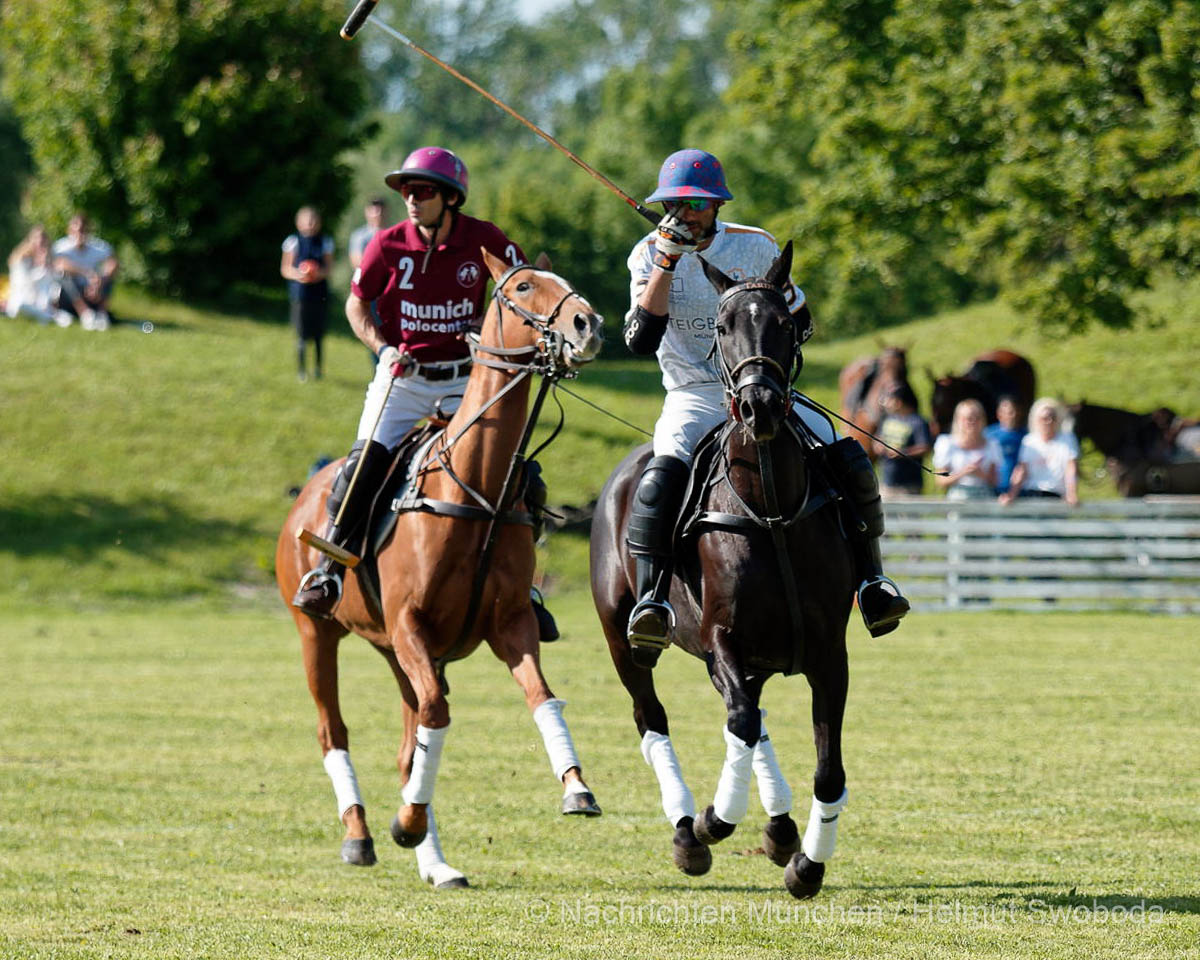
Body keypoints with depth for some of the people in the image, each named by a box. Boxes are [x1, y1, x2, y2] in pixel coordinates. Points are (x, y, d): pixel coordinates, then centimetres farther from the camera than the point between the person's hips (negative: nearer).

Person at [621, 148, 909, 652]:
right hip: (693, 398, -2)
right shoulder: (649, 255, 0)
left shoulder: (756, 247, 2)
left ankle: (870, 578, -3)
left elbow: (799, 322, 15)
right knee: (663, 475, -33)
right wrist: (667, 261, -19)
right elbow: (641, 339, -14)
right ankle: (651, 599, -32)